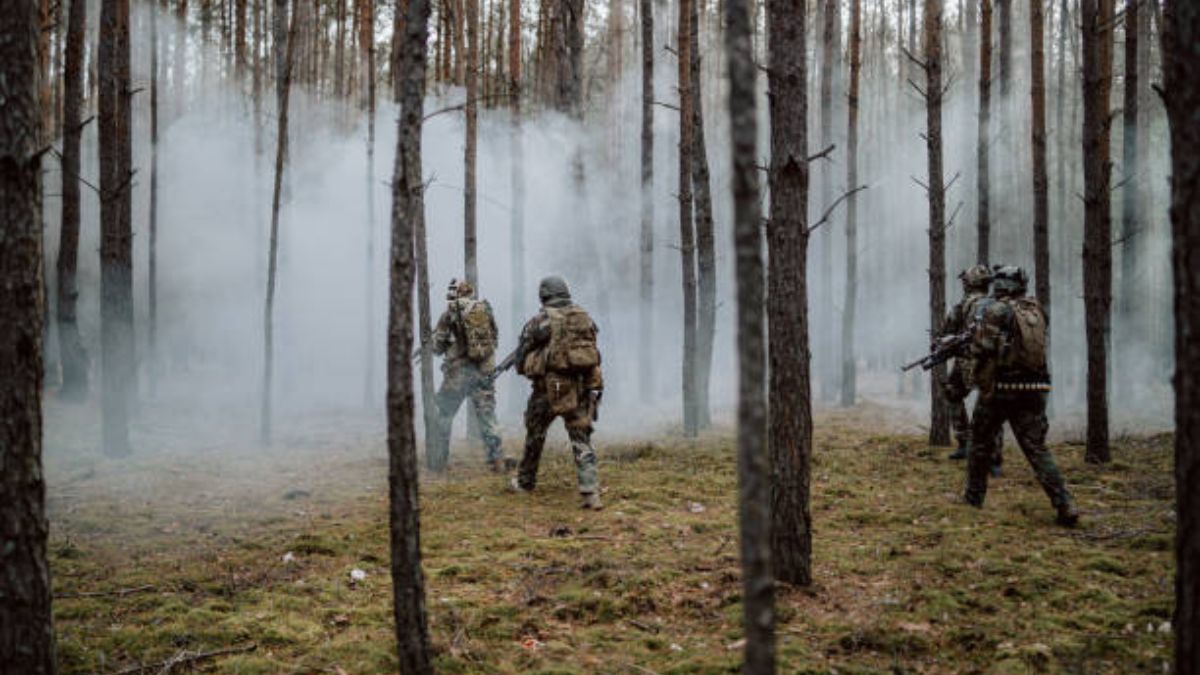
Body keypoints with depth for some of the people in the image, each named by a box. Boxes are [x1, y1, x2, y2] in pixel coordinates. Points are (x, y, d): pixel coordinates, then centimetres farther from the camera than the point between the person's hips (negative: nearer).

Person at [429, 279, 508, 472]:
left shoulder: (450, 313, -3)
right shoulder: (486, 309, 6)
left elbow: (437, 346, 1)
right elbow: (495, 338, 14)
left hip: (458, 371, -3)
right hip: (485, 369, 3)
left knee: (444, 416, 10)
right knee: (487, 416, 6)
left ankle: (438, 461, 14)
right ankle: (497, 459, 0)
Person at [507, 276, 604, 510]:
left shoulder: (539, 322, -6)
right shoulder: (585, 318, 5)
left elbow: (521, 358, 0)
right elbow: (593, 353, 10)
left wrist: (524, 367, 22)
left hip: (549, 388, -2)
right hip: (581, 387, 2)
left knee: (535, 437, 18)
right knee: (582, 440, 4)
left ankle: (525, 482, 34)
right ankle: (591, 493, -8)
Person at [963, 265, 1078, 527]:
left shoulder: (994, 310, -8)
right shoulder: (1036, 310, 10)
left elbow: (982, 349, -14)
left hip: (1001, 387, -4)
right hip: (1034, 388, 4)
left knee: (981, 443, 15)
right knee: (1036, 448, 4)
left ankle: (973, 497, 25)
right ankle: (1065, 505, -9)